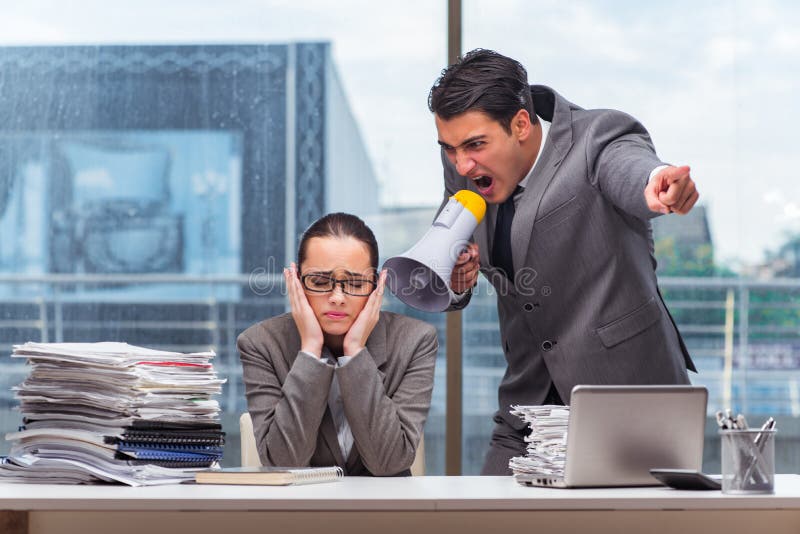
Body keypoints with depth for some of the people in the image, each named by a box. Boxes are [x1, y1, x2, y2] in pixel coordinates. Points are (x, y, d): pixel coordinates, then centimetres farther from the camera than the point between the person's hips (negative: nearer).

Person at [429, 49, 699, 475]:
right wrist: (451, 282, -14)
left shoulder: (599, 137, -15)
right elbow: (445, 293, 10)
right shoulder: (464, 168, 0)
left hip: (626, 394, -5)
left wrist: (656, 184, -64)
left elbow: (630, 168, -39)